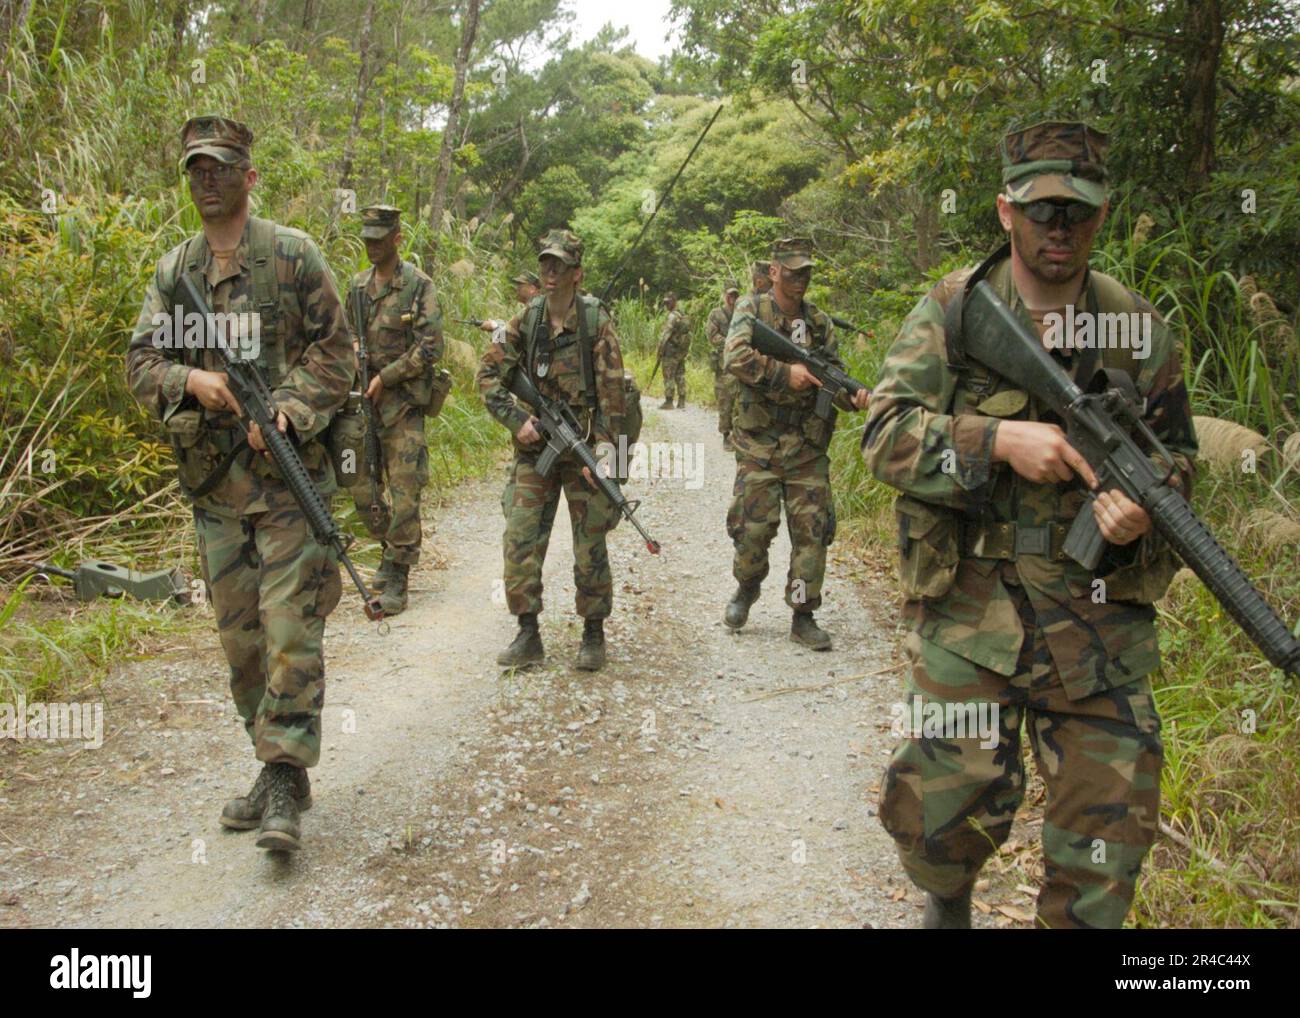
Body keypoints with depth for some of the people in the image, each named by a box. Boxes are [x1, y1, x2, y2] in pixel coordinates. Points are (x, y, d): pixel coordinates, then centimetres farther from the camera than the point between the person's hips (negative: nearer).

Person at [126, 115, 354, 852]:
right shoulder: (173, 270, 11)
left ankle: (287, 774, -2)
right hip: (213, 482, 5)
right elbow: (141, 362, 8)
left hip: (290, 472, -5)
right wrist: (191, 379, -13)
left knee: (291, 626, -9)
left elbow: (337, 352, -3)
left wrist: (286, 408, -17)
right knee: (239, 634, 10)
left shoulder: (293, 255, -1)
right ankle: (276, 768, 22)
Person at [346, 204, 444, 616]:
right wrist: (353, 349, -2)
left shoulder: (419, 286, -5)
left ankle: (397, 577, 0)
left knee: (404, 491, -6)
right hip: (363, 399, 6)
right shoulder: (358, 285, 12)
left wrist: (385, 377, -13)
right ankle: (392, 550, 29)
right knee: (362, 489, 9)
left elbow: (430, 347, -11)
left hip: (402, 401, -6)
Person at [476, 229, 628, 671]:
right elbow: (489, 374, 5)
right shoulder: (525, 321, 2)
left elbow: (612, 391, -11)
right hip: (534, 446, 3)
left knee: (590, 546, 3)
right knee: (520, 540, -1)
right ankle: (528, 634, 9)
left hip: (584, 448, -3)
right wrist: (517, 419, -8)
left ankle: (593, 634, 17)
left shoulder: (596, 322, -7)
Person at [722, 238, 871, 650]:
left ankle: (803, 615, 12)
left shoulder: (819, 321, 10)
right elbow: (736, 358, -18)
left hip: (809, 449, 3)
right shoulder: (751, 309, -1)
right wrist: (786, 374, -22)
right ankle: (747, 588, 28)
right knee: (753, 527, -2)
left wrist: (852, 397, -15)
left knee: (812, 531, 1)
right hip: (759, 446, -3)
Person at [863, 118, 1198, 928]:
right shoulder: (952, 312, -1)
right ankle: (948, 903, 34)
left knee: (1109, 818, 6)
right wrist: (1000, 440, -22)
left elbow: (1177, 455, 13)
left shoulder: (1139, 328, 6)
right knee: (948, 809, 1)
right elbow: (886, 433, -8)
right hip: (971, 608, -2)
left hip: (1100, 615, 3)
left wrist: (1145, 508, -9)